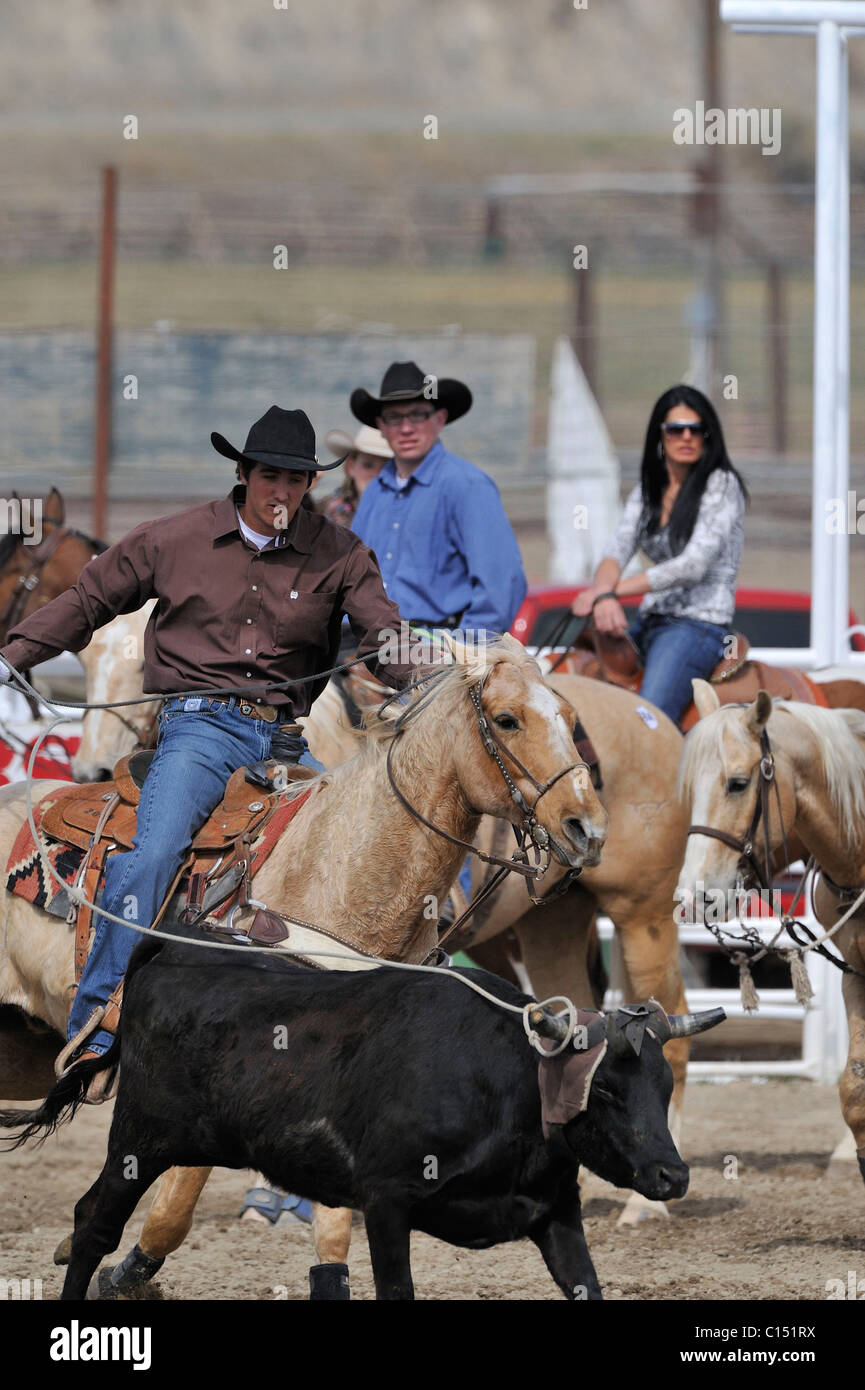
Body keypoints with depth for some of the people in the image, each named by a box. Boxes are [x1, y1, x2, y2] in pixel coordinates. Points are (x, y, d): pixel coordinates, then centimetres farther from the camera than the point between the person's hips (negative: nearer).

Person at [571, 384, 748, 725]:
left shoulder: (722, 484, -5)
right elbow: (617, 551, 1)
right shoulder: (646, 491, 15)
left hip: (699, 623, -8)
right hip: (649, 621, 8)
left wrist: (612, 590, -18)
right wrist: (604, 595, -25)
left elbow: (694, 565, -15)